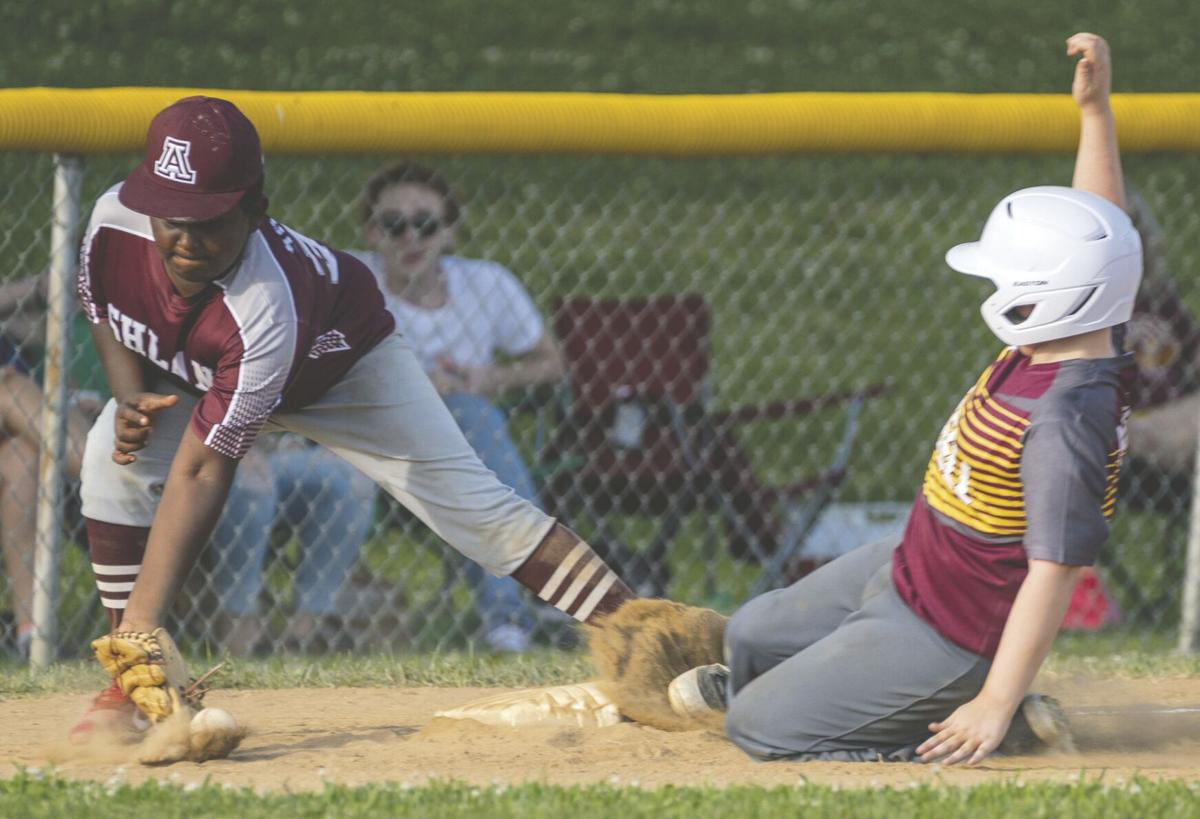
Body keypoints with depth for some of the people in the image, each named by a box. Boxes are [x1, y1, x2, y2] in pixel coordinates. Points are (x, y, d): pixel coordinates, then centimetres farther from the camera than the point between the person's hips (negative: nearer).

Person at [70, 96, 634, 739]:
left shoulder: (264, 314, -45)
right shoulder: (115, 221, -31)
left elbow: (202, 472, -44)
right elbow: (104, 308, -5)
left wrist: (141, 629, -46)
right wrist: (131, 396, -25)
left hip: (338, 366, -5)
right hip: (184, 369, 5)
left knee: (472, 505, -14)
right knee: (117, 461, -20)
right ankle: (129, 686, -9)